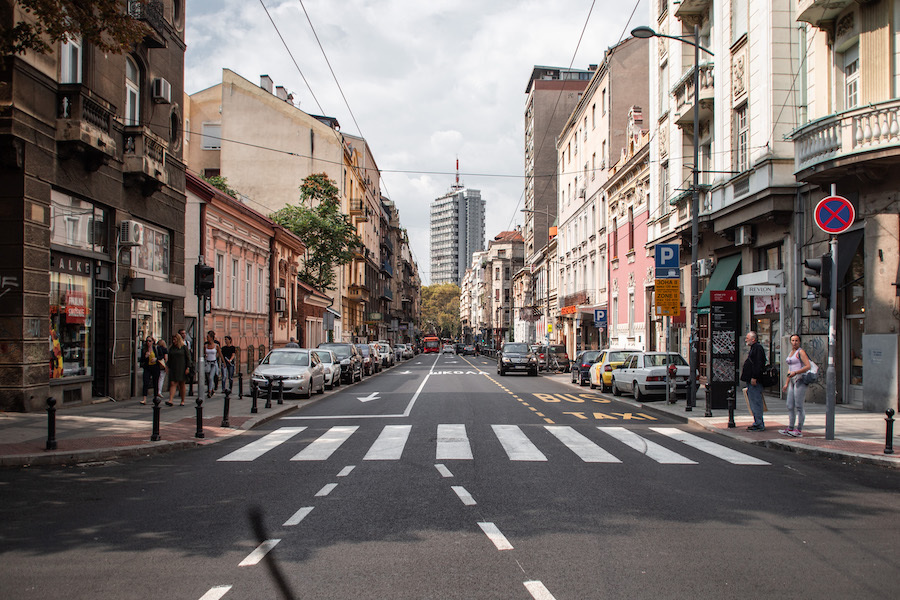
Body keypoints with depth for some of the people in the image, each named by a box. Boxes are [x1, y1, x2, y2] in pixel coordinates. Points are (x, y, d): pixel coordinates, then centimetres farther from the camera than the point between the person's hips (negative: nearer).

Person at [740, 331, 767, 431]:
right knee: (753, 402, 13)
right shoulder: (754, 348, 21)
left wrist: (754, 377, -24)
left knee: (756, 402, -9)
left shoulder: (758, 348, -12)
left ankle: (759, 425, -8)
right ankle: (757, 423, 17)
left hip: (754, 381, -11)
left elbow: (758, 364, -21)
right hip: (751, 381, 11)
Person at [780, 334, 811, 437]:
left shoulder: (801, 352, -7)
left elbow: (808, 366, -16)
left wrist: (795, 372, -23)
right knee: (790, 406, 7)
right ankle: (790, 428, 11)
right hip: (793, 381, 9)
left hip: (800, 380, -9)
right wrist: (786, 383, 22)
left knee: (798, 406, -7)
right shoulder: (791, 352, 19)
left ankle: (799, 430, -4)